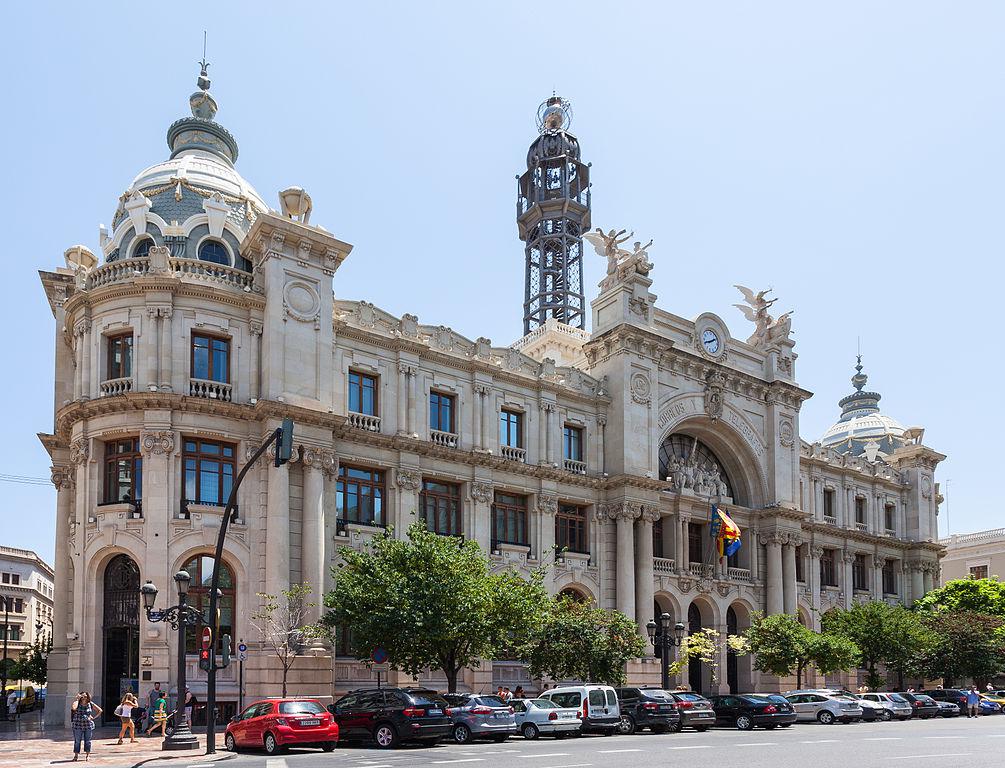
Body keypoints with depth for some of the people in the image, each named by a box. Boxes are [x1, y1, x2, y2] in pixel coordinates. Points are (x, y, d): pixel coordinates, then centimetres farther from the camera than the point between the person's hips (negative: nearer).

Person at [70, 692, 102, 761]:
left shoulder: (90, 704, 3)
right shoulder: (77, 703, -3)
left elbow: (100, 710, 10)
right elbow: (73, 708, -27)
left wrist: (93, 717, 0)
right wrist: (77, 699, -17)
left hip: (88, 725, 1)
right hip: (78, 726, -1)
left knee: (87, 741, 6)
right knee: (77, 741, 2)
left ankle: (87, 755, 15)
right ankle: (76, 756, 11)